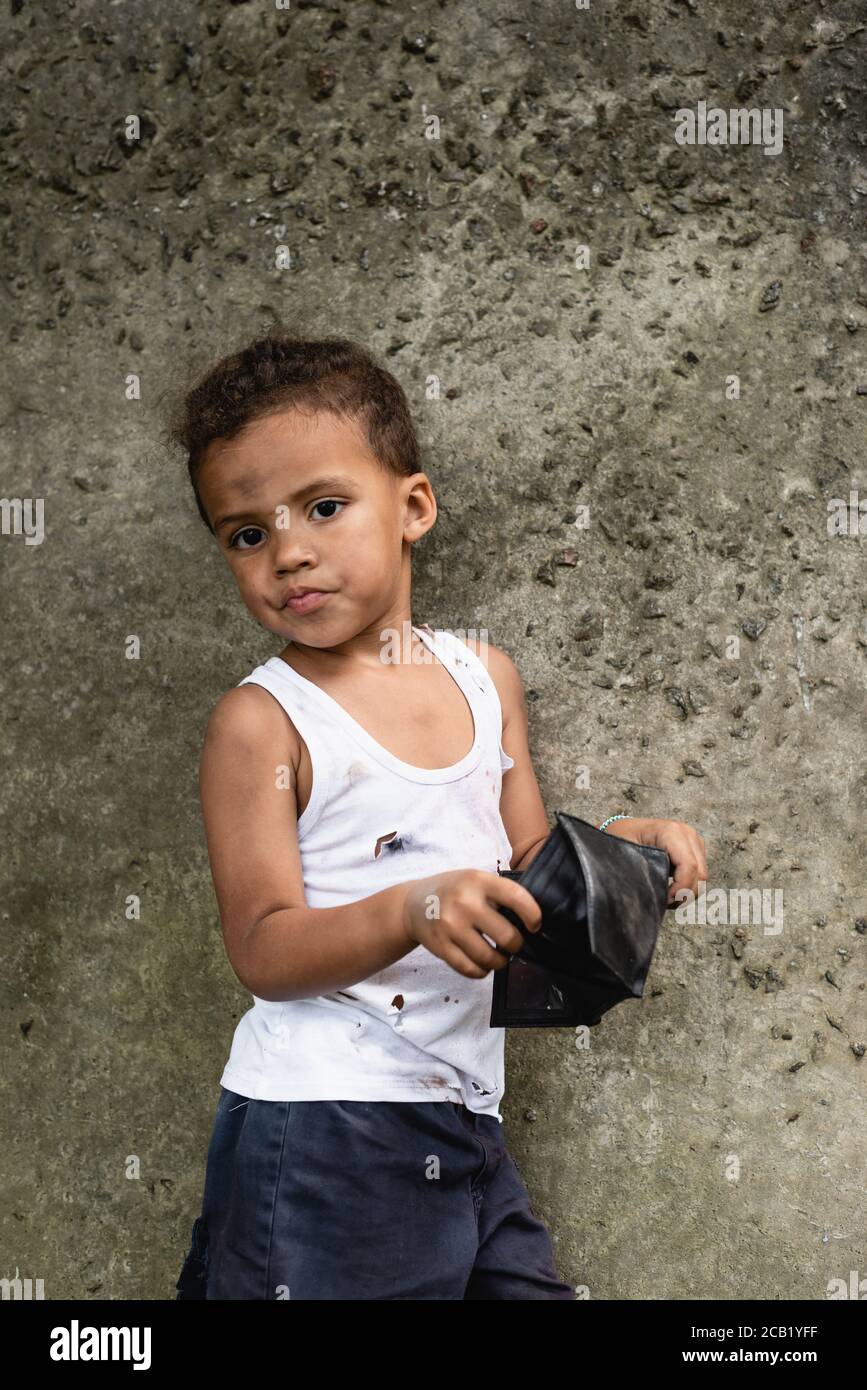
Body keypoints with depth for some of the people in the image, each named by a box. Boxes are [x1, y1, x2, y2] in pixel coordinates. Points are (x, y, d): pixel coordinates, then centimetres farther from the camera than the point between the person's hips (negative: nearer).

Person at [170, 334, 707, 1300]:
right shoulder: (261, 721, -12)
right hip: (321, 1137, -5)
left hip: (465, 1112, 6)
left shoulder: (484, 674, 5)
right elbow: (263, 952, -16)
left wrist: (621, 844, -3)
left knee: (526, 1284, 15)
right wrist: (415, 910, -31)